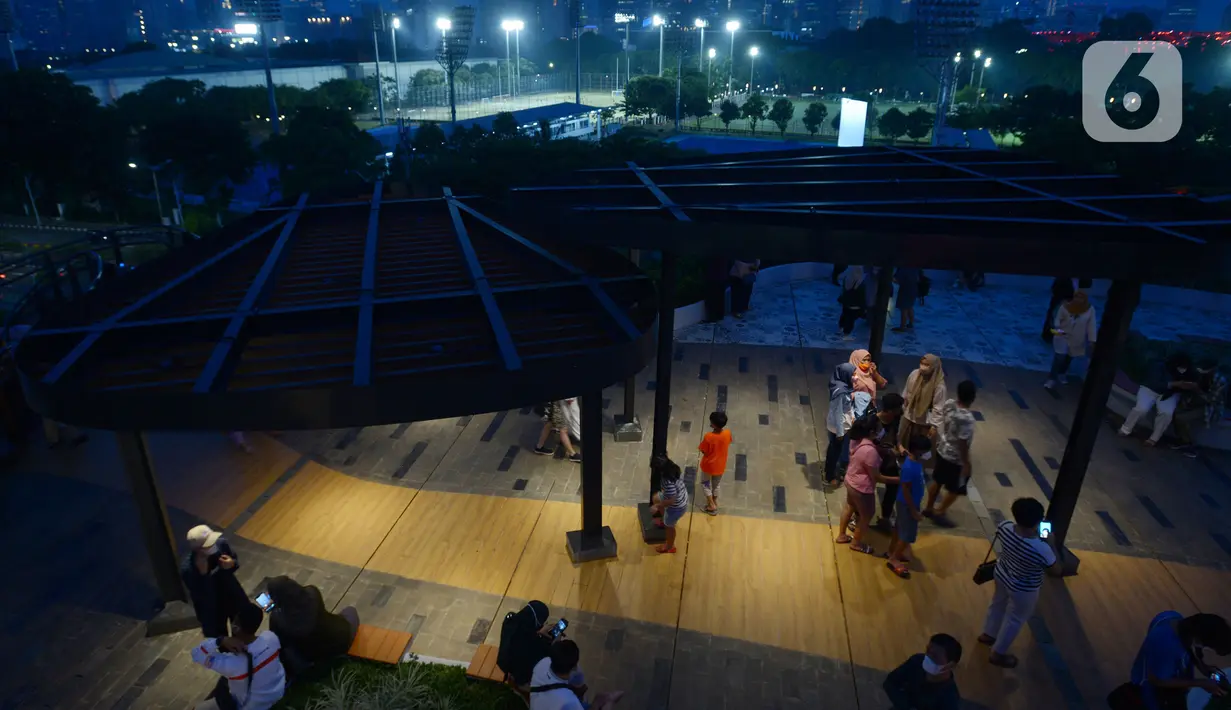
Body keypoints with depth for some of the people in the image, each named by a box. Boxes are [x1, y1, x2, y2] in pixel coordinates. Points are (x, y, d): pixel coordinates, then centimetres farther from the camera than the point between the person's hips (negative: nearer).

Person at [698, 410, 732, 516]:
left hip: (708, 465, -4)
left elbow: (703, 451, -18)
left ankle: (712, 505, 26)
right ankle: (714, 501, 45)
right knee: (716, 484, 27)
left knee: (705, 483, 22)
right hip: (720, 465, 4)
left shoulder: (708, 436, -33)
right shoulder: (727, 433, -21)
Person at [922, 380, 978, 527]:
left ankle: (928, 508, 39)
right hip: (955, 458, -8)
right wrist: (966, 463, -13)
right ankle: (939, 513, 27)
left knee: (937, 480, 24)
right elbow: (963, 444, -26)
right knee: (955, 489, 15)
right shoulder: (966, 418, -34)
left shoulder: (948, 403, -11)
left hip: (941, 450, 8)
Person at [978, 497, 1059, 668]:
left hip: (1001, 574, 5)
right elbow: (1056, 566, -18)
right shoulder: (1041, 549, -40)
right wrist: (1051, 542, -9)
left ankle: (987, 634, 57)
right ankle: (998, 654, 42)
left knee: (998, 603, 32)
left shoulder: (1005, 527, -26)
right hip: (1023, 589, -5)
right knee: (1015, 619, 21)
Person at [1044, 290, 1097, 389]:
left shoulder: (1090, 310, -11)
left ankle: (1061, 374, 42)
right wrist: (1056, 328, -28)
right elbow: (1058, 319, -7)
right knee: (1059, 357, -9)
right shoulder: (1065, 307, -16)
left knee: (1069, 358, 20)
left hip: (1077, 341, 3)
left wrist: (1092, 340, -7)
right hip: (1063, 337, -3)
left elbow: (1091, 325, -7)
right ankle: (1052, 378, 1)